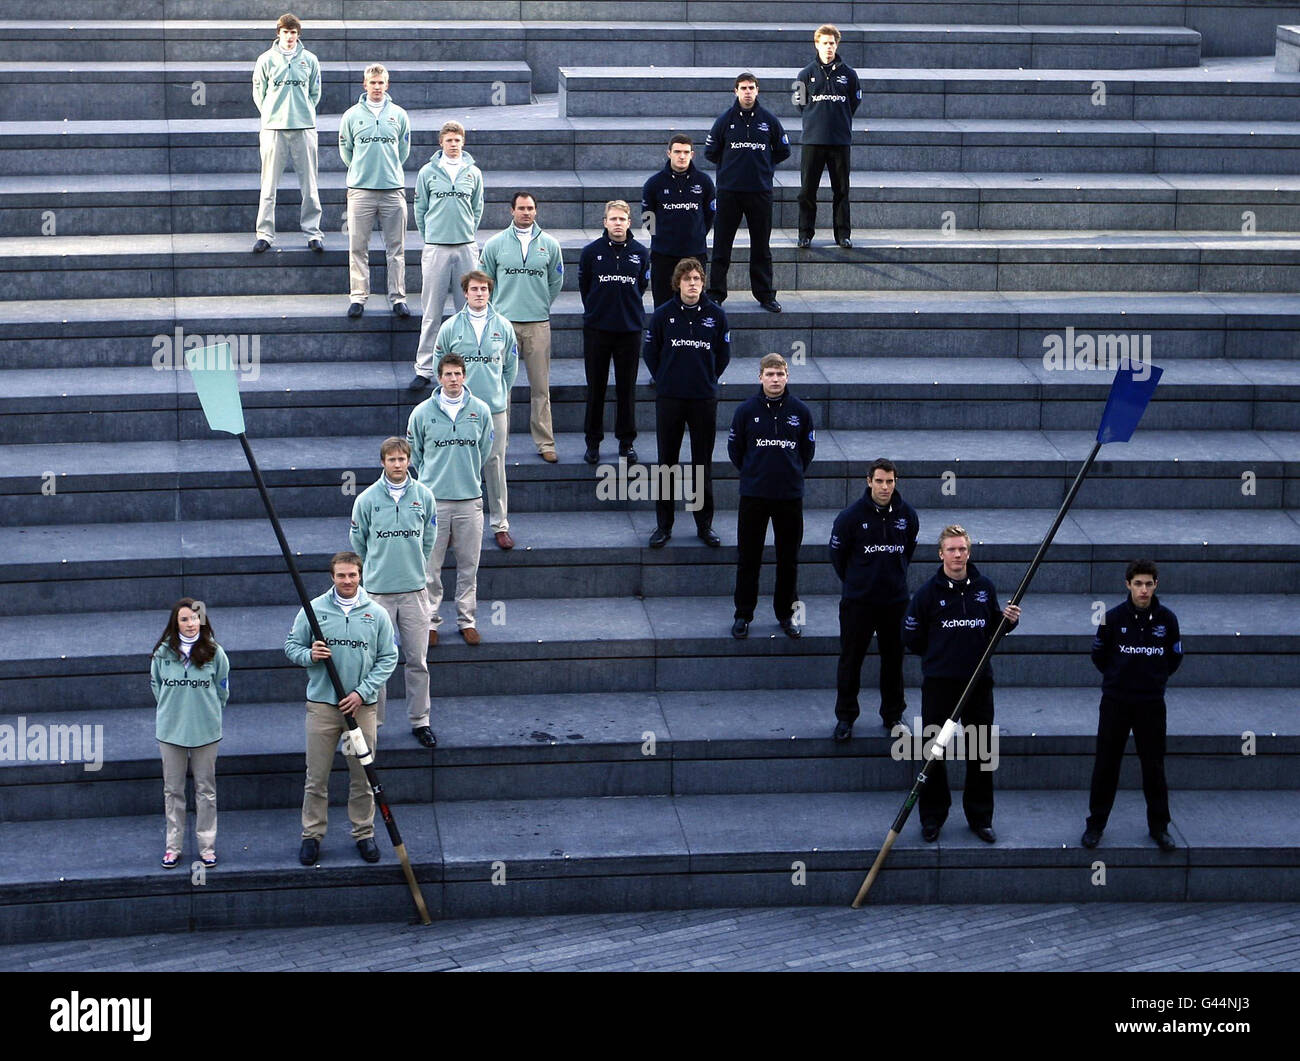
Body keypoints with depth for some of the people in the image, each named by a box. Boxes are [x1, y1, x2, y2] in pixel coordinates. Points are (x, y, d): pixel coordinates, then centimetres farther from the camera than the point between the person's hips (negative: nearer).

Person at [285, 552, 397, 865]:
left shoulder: (377, 614, 2)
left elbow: (388, 658, 4)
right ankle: (312, 834, 13)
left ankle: (364, 833, 20)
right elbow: (291, 646, 8)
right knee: (316, 777, 2)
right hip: (322, 704, 0)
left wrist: (363, 692, -7)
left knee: (363, 775, 6)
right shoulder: (314, 610, 1)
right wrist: (310, 655, -15)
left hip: (362, 705, 1)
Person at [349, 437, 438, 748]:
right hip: (378, 592, -2)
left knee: (418, 661, 6)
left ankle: (419, 720, 17)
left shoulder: (424, 496, 2)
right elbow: (358, 544, 9)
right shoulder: (367, 499, -3)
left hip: (415, 590, 2)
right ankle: (372, 720, 11)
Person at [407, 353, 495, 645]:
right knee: (430, 566, 1)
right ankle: (430, 619, 12)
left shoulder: (480, 410, 2)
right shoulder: (422, 412, -2)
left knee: (469, 565, 7)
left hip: (470, 498, 1)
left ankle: (466, 619, 18)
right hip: (433, 499, -1)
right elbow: (414, 453, 11)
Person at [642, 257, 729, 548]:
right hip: (669, 399, 0)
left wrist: (707, 380, 8)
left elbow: (723, 354, 10)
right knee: (666, 463, 5)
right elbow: (650, 352, 7)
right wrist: (664, 380, 7)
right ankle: (663, 525, 12)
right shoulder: (663, 314, -3)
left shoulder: (716, 314, -1)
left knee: (703, 464, 6)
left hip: (704, 399, 0)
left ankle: (705, 525, 15)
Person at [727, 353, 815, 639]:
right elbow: (734, 448, 6)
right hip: (753, 497, -1)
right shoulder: (746, 410, -4)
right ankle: (743, 615, 15)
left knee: (789, 559, 9)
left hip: (790, 497, 1)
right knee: (748, 559, 5)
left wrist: (791, 474, 10)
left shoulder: (801, 412, -1)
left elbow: (808, 450, 11)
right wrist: (752, 474, 7)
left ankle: (786, 613, 21)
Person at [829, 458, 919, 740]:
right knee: (851, 659, 4)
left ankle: (893, 714, 25)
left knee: (893, 658, 11)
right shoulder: (851, 516, -12)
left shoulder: (907, 515, -2)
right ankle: (845, 717, 15)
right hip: (857, 601, -3)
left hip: (895, 600, 3)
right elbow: (838, 553, 2)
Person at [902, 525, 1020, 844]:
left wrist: (1009, 620, -5)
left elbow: (993, 627, 15)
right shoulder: (928, 592, -6)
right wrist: (940, 655, 5)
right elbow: (911, 636, 1)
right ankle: (933, 816, 16)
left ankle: (980, 817, 18)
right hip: (939, 682, -2)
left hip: (978, 678, 2)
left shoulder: (984, 588, 3)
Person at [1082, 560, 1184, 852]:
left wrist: (1155, 678, 9)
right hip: (1115, 701, -1)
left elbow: (1175, 657, 12)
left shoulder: (1166, 619, -2)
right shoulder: (1113, 617, -7)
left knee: (1154, 766, 6)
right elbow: (1098, 654, 7)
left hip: (1151, 703, 1)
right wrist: (1117, 676, 8)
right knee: (1106, 764, 4)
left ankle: (1159, 826, 17)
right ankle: (1095, 824, 15)